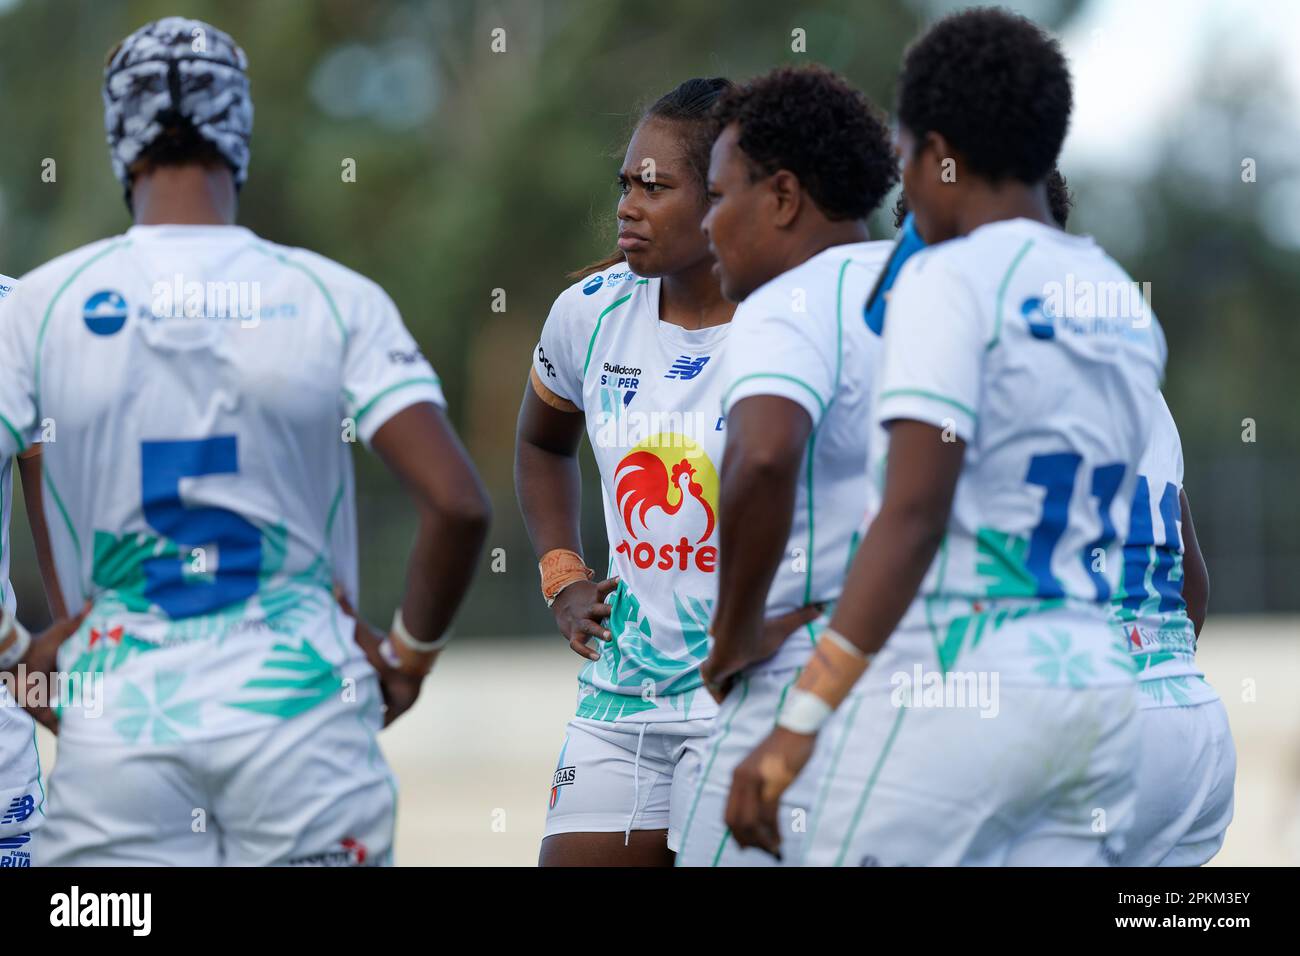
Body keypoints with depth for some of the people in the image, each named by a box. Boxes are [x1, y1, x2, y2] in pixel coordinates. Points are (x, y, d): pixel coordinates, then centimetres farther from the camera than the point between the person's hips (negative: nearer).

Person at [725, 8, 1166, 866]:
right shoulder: (1127, 309, 14)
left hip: (956, 692, -7)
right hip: (1097, 692, 7)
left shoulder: (950, 281, -9)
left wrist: (801, 723, -21)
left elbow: (913, 518, -19)